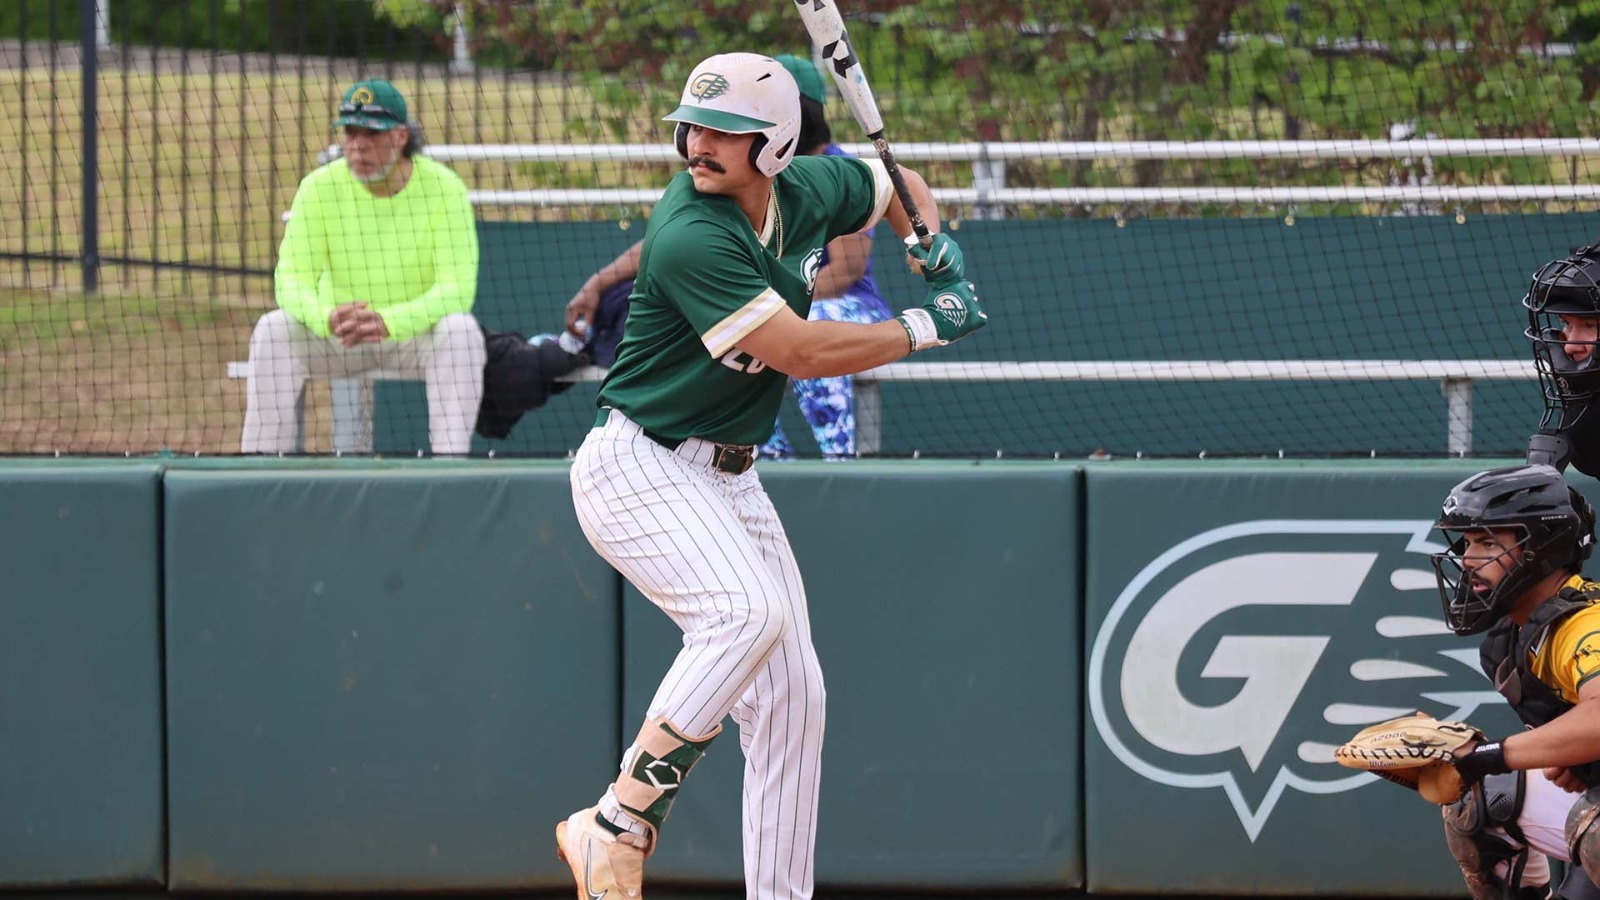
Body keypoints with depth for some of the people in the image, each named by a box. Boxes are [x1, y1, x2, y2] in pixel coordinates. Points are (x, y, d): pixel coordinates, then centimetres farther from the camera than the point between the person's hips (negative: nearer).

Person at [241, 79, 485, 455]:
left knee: (460, 329, -33)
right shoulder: (320, 187, -9)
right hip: (339, 339, 2)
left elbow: (457, 289, -24)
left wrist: (389, 322, -41)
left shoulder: (443, 188, -15)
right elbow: (291, 282, -14)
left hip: (417, 334, -2)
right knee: (274, 329, -25)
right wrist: (329, 319, -38)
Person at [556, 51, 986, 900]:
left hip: (728, 479, 8)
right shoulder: (690, 234, -24)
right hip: (638, 468, -8)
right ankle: (617, 825, -27)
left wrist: (933, 248, 1)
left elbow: (897, 186, 23)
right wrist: (927, 325, -15)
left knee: (791, 697, 6)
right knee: (747, 612, -32)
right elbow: (800, 351, -26)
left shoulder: (809, 191, 0)